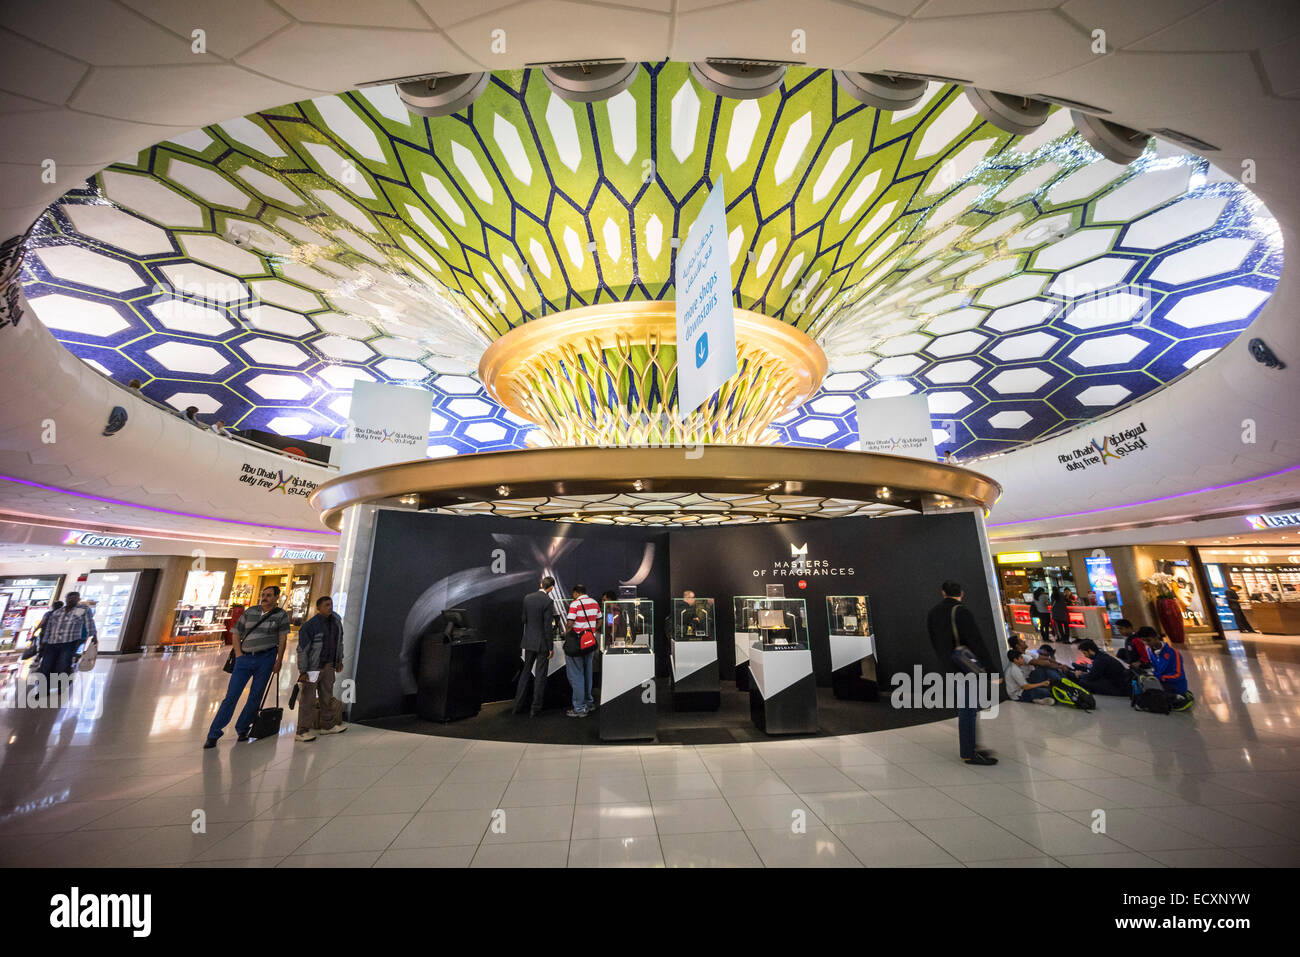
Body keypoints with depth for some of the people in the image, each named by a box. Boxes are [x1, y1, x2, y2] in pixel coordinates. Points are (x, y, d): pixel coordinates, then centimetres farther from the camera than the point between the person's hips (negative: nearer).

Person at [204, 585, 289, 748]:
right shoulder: (250, 612, 6)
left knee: (255, 697, 6)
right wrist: (238, 654, 1)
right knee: (231, 696, 0)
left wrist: (279, 661, -5)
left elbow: (283, 639, -2)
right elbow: (237, 634, 13)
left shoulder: (281, 615, -1)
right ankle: (214, 734, 10)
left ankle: (242, 729, 22)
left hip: (266, 658, -2)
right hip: (245, 658, 2)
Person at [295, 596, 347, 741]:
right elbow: (302, 649, -16)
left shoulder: (336, 620, 2)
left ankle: (327, 725, 29)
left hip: (329, 665, 7)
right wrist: (302, 671, -17)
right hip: (313, 667, -7)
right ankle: (302, 731, 11)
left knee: (327, 696, 16)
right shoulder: (310, 625, -18)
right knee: (308, 699, -1)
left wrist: (339, 660, 17)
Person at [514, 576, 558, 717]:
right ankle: (536, 708, 14)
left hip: (529, 641, 6)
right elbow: (547, 627, -17)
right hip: (542, 642, -5)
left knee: (526, 671, 18)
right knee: (540, 675, 7)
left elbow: (524, 619, 7)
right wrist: (551, 647, -9)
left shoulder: (527, 597, -1)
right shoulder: (548, 601, -18)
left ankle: (518, 705, 25)